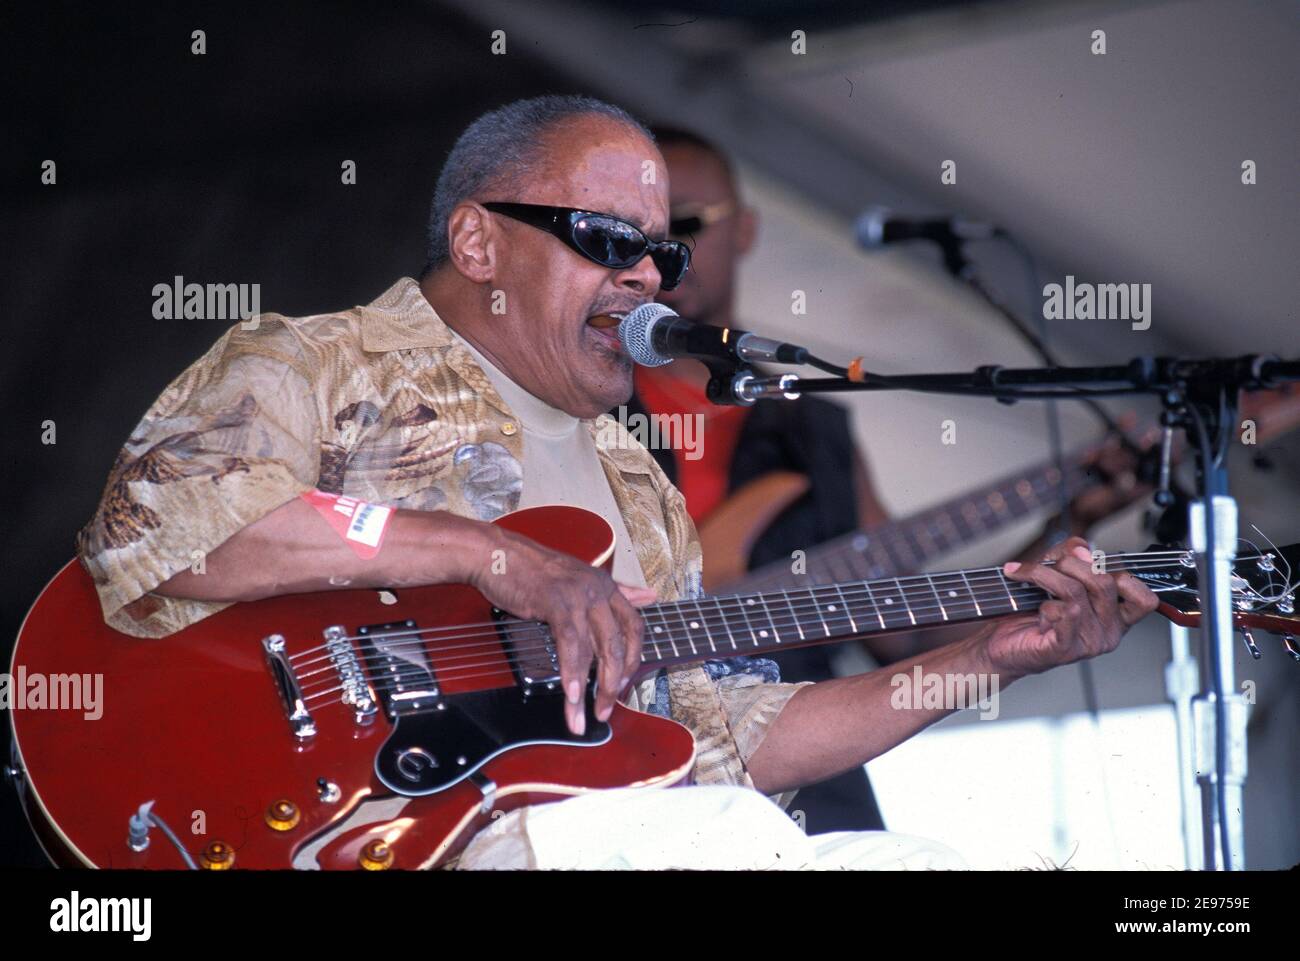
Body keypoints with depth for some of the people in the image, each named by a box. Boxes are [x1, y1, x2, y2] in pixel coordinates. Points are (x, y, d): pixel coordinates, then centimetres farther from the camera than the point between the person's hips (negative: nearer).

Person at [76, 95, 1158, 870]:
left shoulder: (635, 481, 30)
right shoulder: (313, 367, 8)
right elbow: (153, 519, -13)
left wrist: (986, 656, 16)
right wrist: (487, 553, -14)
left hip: (653, 814, 7)